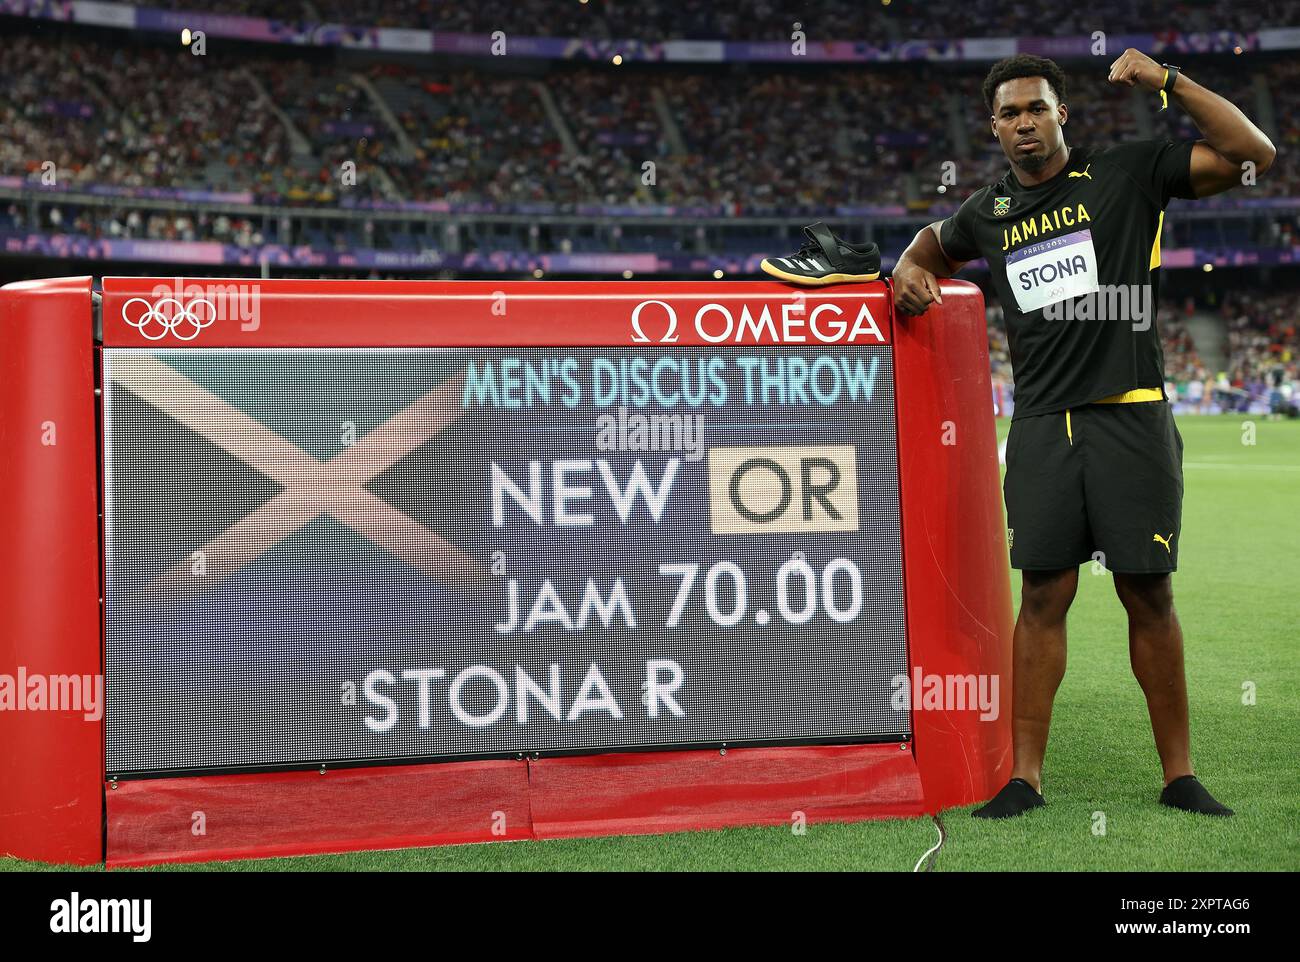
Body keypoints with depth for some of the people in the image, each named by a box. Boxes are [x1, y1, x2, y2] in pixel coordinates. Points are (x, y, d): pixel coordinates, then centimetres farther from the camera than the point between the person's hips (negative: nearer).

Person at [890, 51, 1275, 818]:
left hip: (1130, 417, -3)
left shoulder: (1129, 174, 1)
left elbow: (1254, 154, -5)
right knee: (1043, 598, 2)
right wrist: (913, 268, 12)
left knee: (1149, 597, 1)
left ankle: (1180, 776, 10)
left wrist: (1169, 81, -10)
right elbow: (937, 242, 35)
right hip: (1042, 428, 3)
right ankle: (1026, 777, 7)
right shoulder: (988, 213, 13)